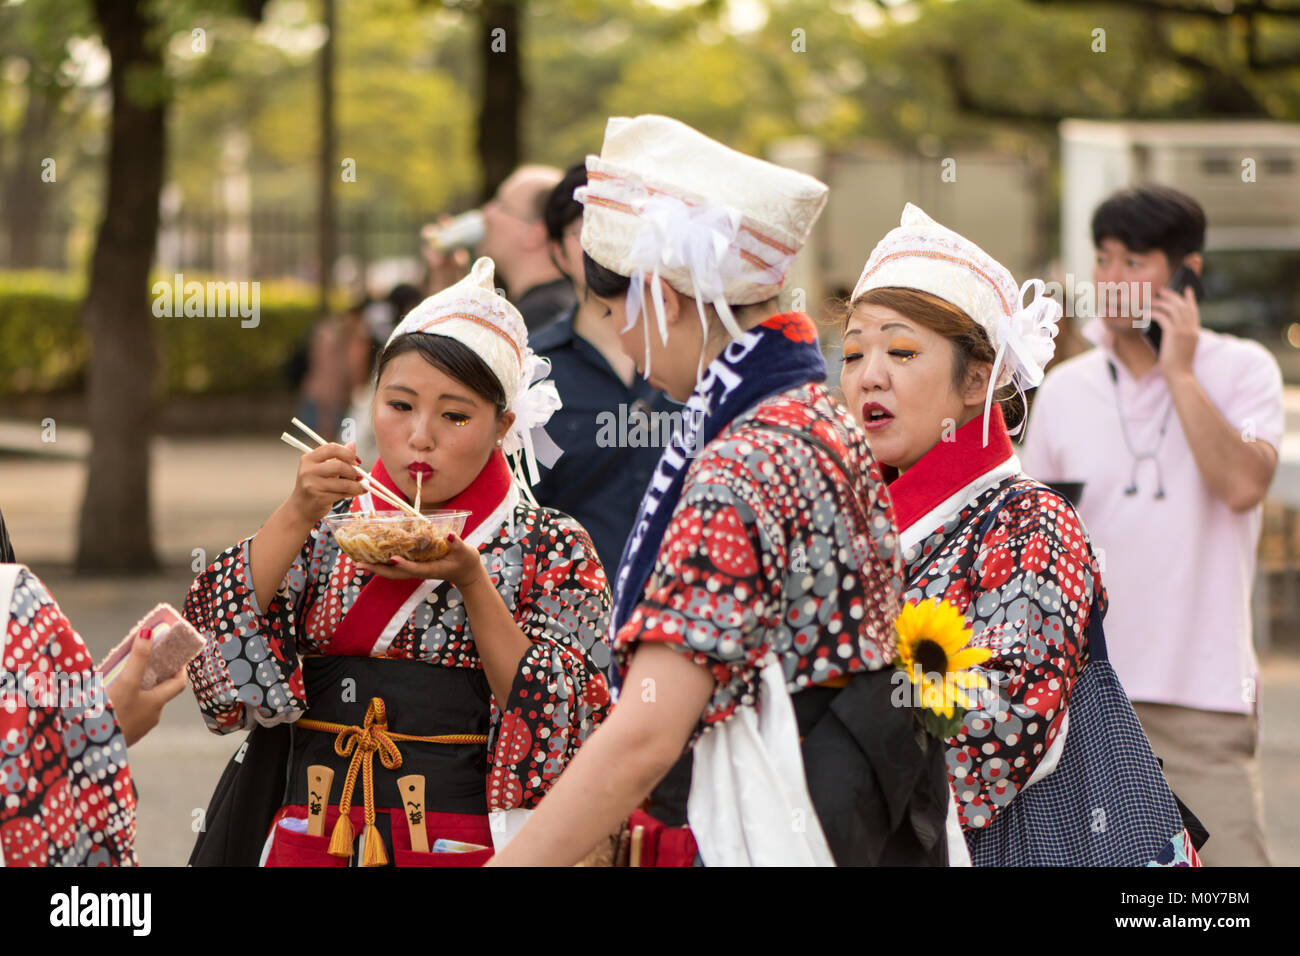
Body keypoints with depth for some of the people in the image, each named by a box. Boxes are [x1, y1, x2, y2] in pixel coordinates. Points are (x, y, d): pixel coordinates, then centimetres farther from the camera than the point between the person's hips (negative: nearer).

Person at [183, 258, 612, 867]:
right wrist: (297, 517, -15)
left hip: (462, 840, -2)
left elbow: (560, 721, -7)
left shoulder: (550, 549, 1)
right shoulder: (325, 528, 8)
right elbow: (218, 652, -5)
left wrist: (470, 581, -16)